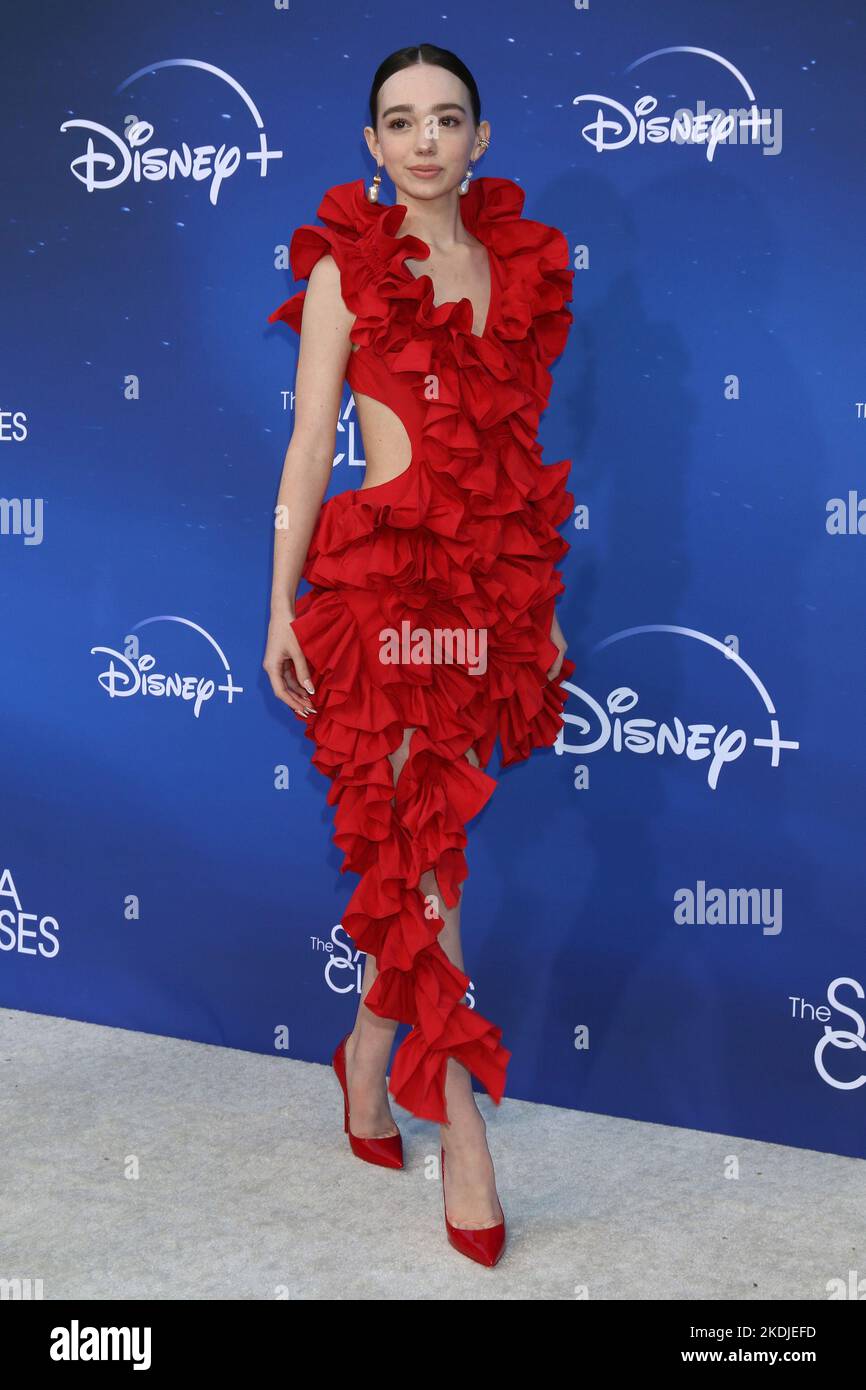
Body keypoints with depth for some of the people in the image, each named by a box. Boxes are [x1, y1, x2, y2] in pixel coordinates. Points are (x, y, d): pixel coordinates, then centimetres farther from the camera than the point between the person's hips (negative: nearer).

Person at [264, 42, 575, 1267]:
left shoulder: (522, 263, 12)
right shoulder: (345, 267, 1)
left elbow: (520, 446, 14)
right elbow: (309, 445, -1)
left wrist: (542, 603, 14)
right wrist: (282, 606, -5)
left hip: (491, 580, 4)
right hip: (382, 572, -4)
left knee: (418, 841, 9)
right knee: (420, 847, -4)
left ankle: (369, 1054, 31)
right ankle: (463, 1135, 5)